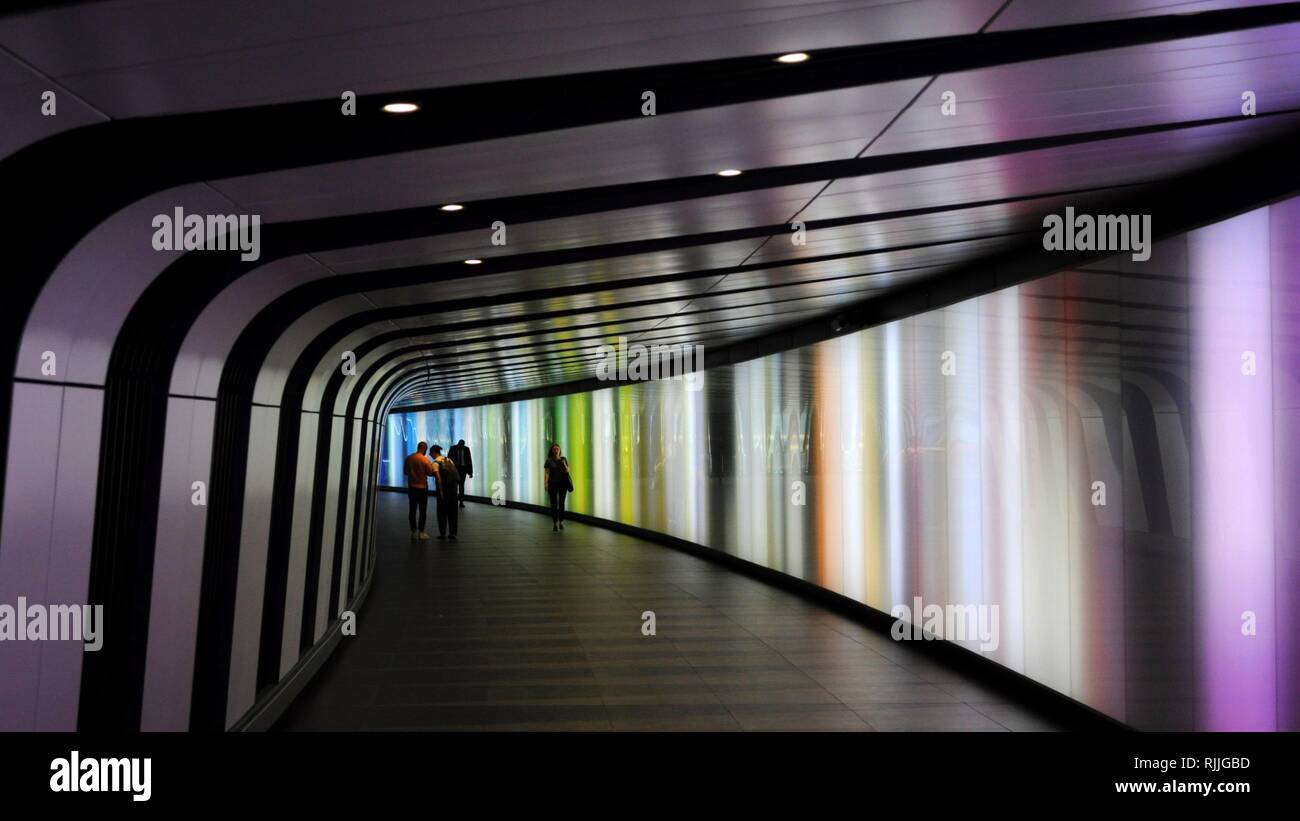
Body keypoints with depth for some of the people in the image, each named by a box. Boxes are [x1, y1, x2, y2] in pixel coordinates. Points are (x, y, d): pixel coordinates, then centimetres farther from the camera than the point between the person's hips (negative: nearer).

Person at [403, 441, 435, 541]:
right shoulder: (426, 460, -15)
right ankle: (421, 532, 4)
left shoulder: (409, 458, -2)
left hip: (411, 487, 4)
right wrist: (431, 465, 9)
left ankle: (413, 532, 10)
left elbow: (406, 471, 5)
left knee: (413, 510, 10)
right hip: (422, 487, -4)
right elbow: (430, 473, -10)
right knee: (422, 511, 5)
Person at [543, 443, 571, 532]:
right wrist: (545, 484, -16)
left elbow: (567, 471, 6)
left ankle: (561, 522, 3)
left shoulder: (564, 459, 7)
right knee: (554, 504, -1)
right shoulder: (549, 461, 0)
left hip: (562, 484, 1)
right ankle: (554, 523, 3)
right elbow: (546, 473, -6)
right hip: (552, 484, -1)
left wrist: (564, 465, -13)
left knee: (561, 503, -7)